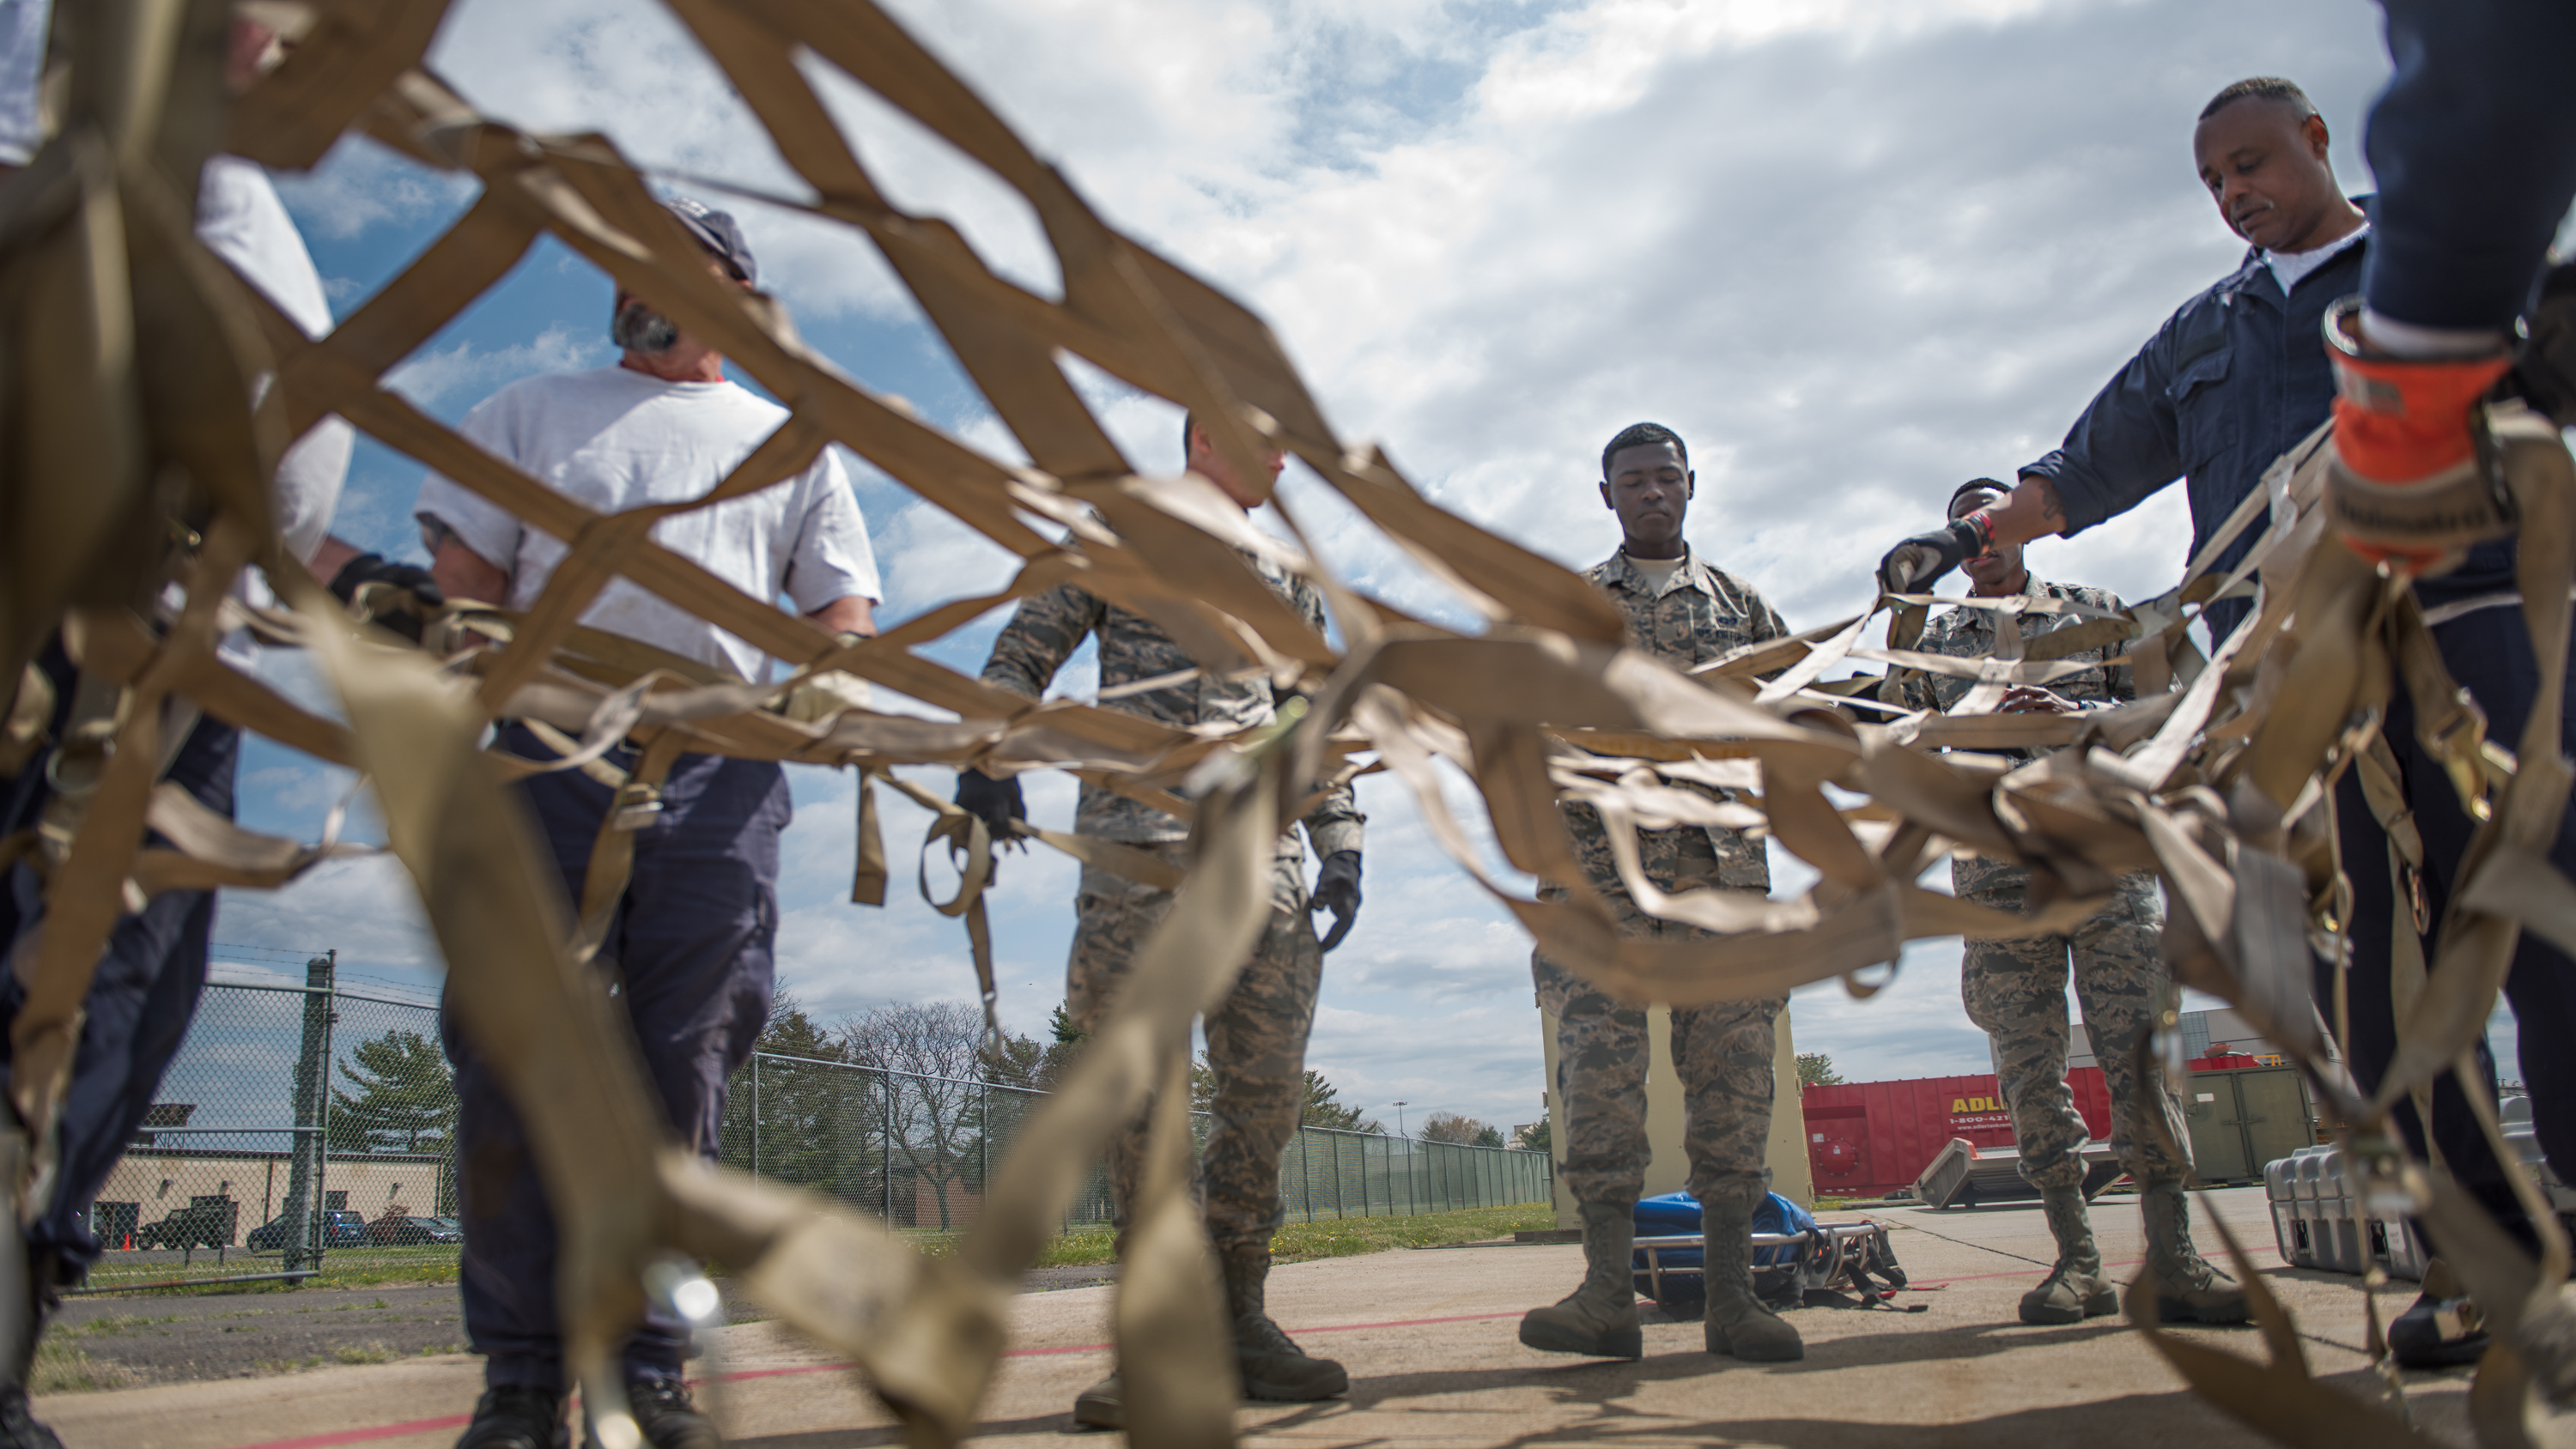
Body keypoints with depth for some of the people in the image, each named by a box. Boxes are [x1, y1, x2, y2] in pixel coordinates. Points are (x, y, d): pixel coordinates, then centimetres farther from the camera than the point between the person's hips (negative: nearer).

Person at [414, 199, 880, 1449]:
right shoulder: (530, 412, 23)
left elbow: (844, 612, 13)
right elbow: (465, 585, 13)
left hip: (721, 776, 0)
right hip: (550, 754, 0)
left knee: (681, 1072, -1)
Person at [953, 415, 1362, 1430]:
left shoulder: (1288, 580, 26)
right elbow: (1022, 655, 9)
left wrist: (1341, 848, 10)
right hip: (1135, 839, -3)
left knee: (1267, 1088, -1)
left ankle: (1237, 1315, 10)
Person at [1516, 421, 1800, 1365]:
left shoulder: (1741, 604, 21)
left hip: (1722, 853, 2)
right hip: (1601, 853, -1)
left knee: (1731, 1060, -3)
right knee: (1599, 1053, -11)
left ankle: (1732, 1294, 2)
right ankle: (1608, 1292, -9)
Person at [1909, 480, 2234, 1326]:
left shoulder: (2093, 609, 15)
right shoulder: (1938, 640, 19)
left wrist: (2077, 715, -11)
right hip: (1996, 869, 2)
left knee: (2137, 1049, -9)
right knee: (2028, 1064, -2)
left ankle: (2171, 1255, -6)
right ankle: (2077, 1260, 4)